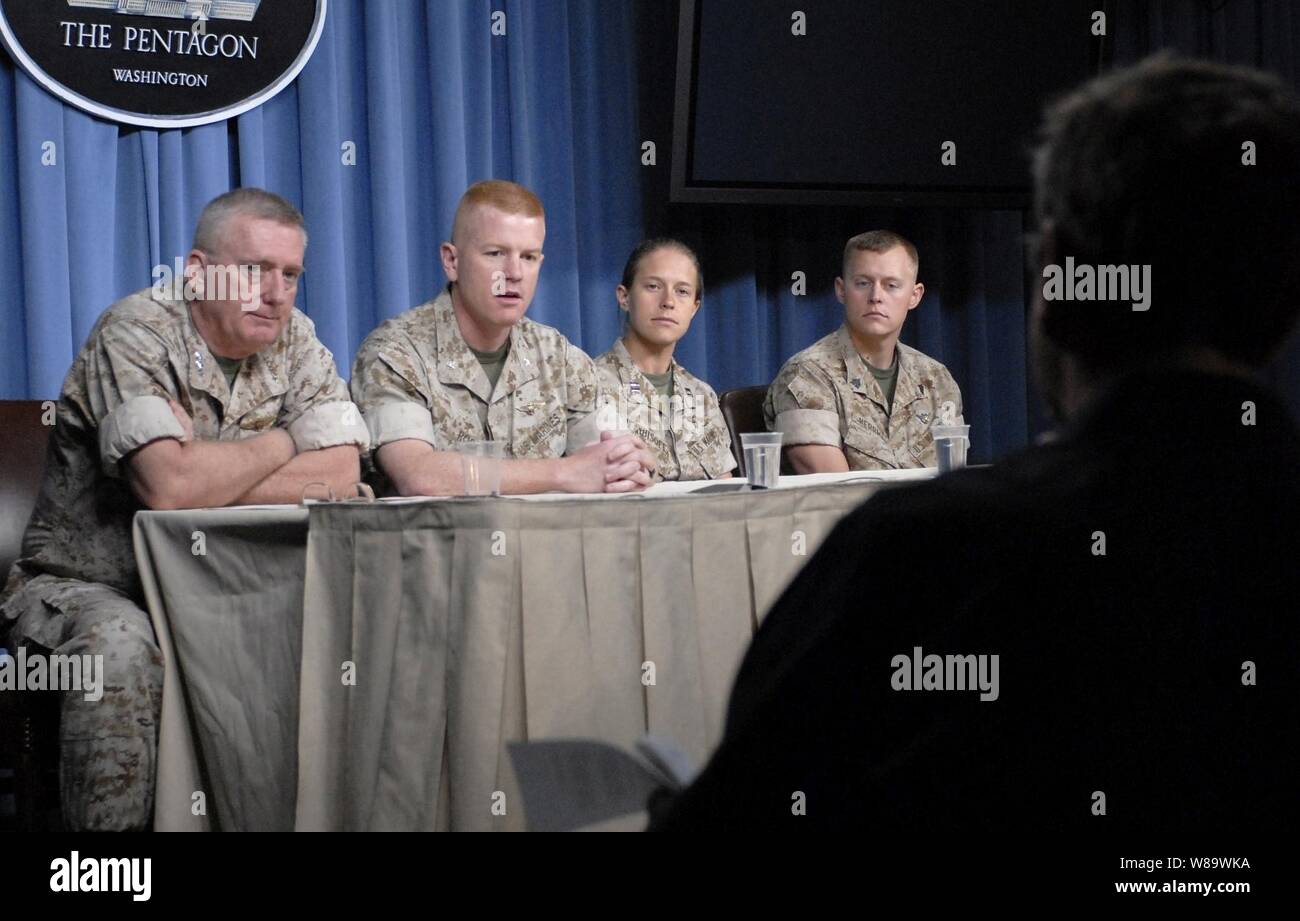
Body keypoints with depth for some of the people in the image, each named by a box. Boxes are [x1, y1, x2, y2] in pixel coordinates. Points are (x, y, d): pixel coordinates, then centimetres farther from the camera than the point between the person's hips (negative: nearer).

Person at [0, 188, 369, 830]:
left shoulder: (294, 342, 1)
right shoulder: (135, 335, -16)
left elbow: (339, 475, -12)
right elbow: (169, 485, -31)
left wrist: (206, 476, -22)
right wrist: (283, 441, -13)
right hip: (86, 588, -4)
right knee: (121, 644, -36)